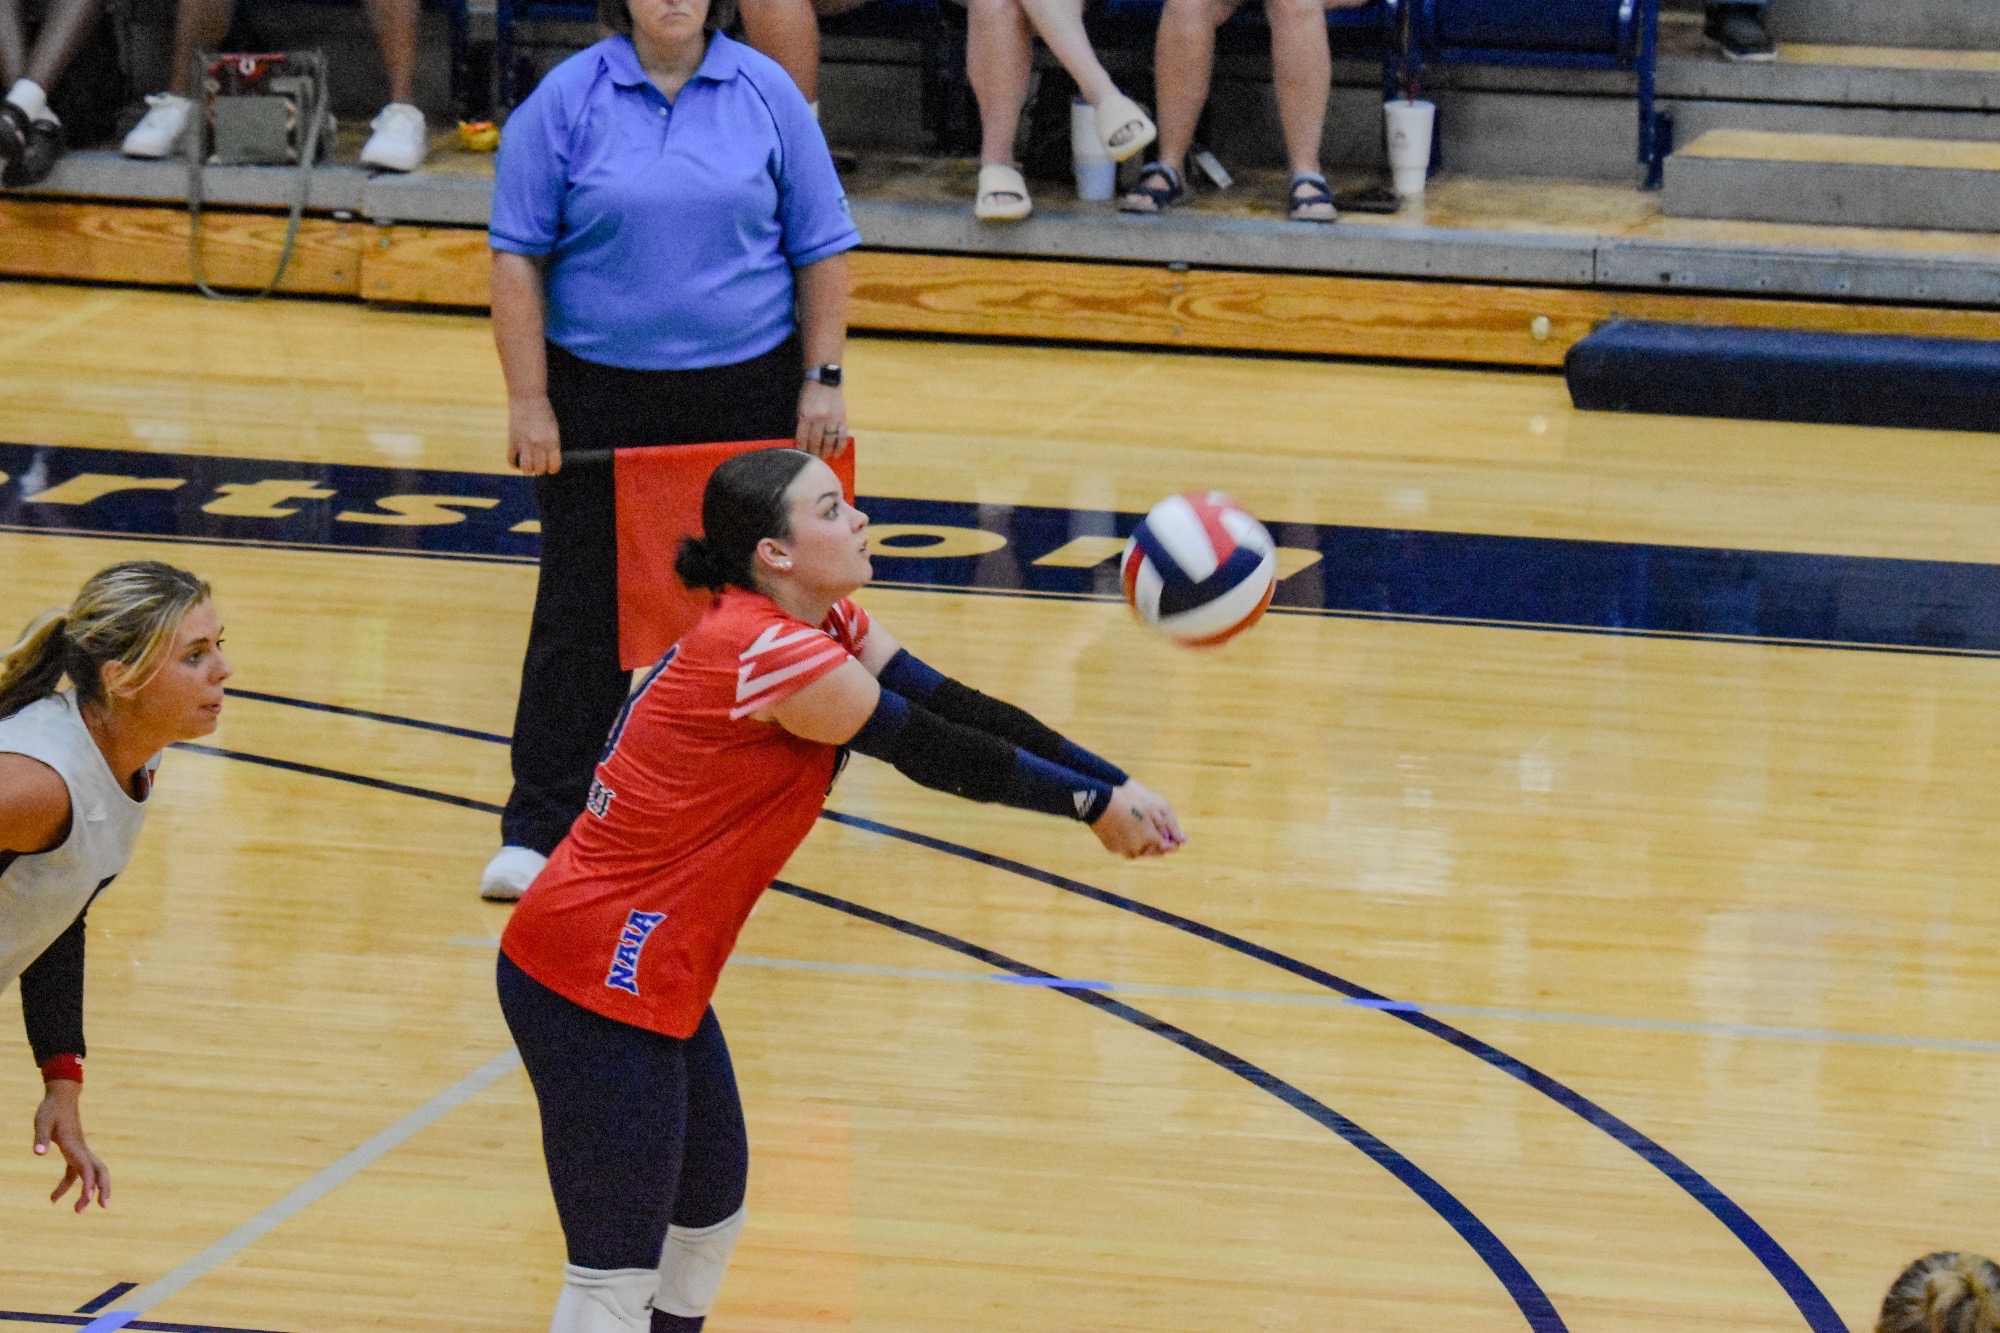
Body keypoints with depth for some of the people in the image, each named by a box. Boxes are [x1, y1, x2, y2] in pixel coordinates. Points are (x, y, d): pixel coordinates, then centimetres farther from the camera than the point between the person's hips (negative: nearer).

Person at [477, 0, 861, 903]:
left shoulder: (767, 94, 2)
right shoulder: (566, 101, -3)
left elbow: (822, 248, 6)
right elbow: (516, 257, -2)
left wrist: (822, 382, 1)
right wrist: (529, 402, -7)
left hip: (748, 392, 1)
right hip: (598, 398, -1)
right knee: (581, 615, 1)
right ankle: (539, 829, 8)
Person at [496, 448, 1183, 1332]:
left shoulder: (824, 627, 8)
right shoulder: (774, 654, -23)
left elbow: (955, 708, 5)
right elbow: (935, 753, -16)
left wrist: (1109, 785, -2)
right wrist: (1094, 803, -5)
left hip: (648, 977, 11)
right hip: (594, 983, -11)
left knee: (708, 1225, 21)